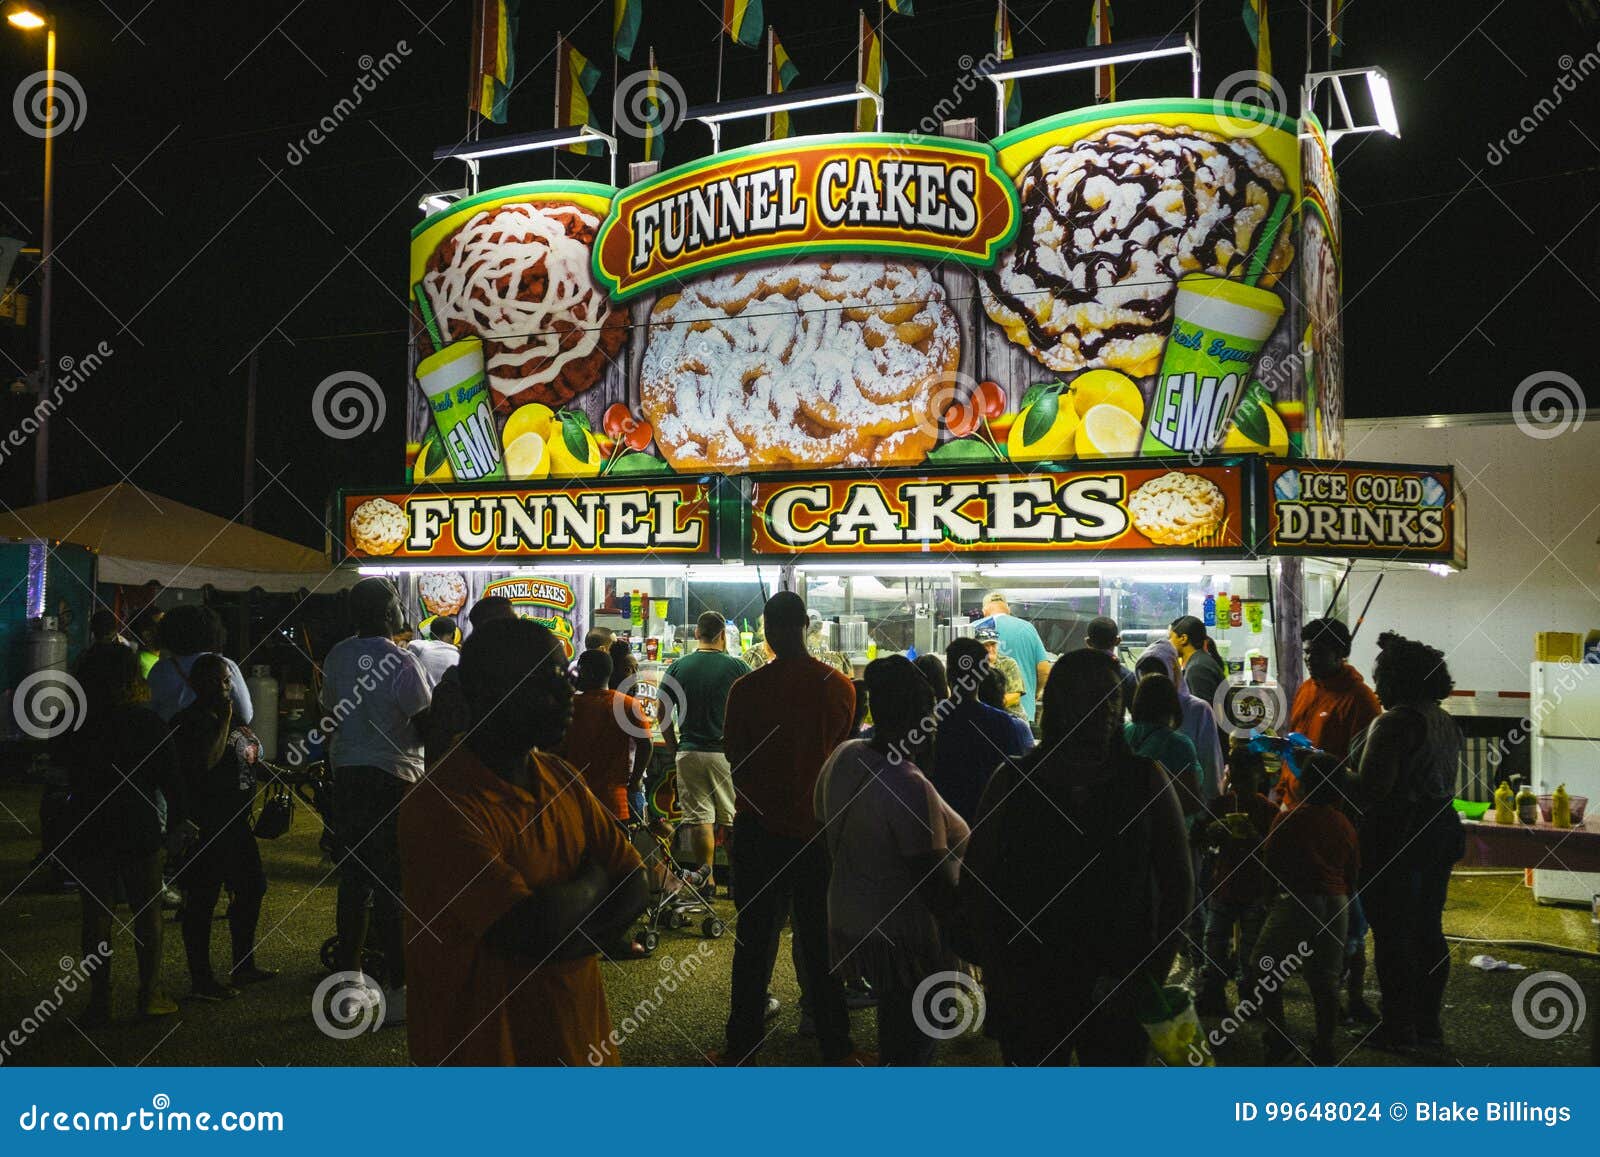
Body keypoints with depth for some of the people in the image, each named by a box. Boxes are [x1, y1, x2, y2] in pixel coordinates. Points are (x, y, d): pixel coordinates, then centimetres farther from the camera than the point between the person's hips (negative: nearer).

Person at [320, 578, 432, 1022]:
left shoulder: (337, 656, 4)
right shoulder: (401, 661, -15)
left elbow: (329, 711, 15)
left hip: (346, 773, 6)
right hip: (392, 777, -6)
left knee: (353, 876, 16)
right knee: (394, 884, -1)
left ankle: (350, 977, 27)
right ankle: (398, 991, 3)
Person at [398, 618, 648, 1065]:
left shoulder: (562, 779, 1)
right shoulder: (444, 806, -24)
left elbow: (637, 883, 0)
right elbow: (534, 928, -31)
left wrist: (583, 940, -18)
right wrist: (592, 882, -12)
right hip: (484, 1047, -7)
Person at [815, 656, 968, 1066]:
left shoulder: (843, 757, -3)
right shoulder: (910, 789, -29)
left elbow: (825, 826, 11)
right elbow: (936, 888, -26)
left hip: (849, 920, 8)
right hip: (905, 938, -8)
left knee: (895, 1031, 29)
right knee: (911, 1046, 12)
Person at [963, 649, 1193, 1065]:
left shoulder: (1146, 780, -3)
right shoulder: (1013, 782, -4)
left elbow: (1177, 883, 2)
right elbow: (976, 884, 0)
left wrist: (1150, 975, -5)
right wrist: (1002, 976, -6)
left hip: (1119, 998, 0)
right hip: (1028, 995, 0)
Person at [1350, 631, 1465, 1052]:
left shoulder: (1396, 722, -18)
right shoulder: (1447, 722, 11)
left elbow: (1373, 789, -24)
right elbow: (1444, 783, 16)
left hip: (1398, 836, -9)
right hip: (1441, 830, 9)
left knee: (1393, 933, 0)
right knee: (1429, 930, 15)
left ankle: (1398, 1026, 7)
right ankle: (1428, 1021, 24)